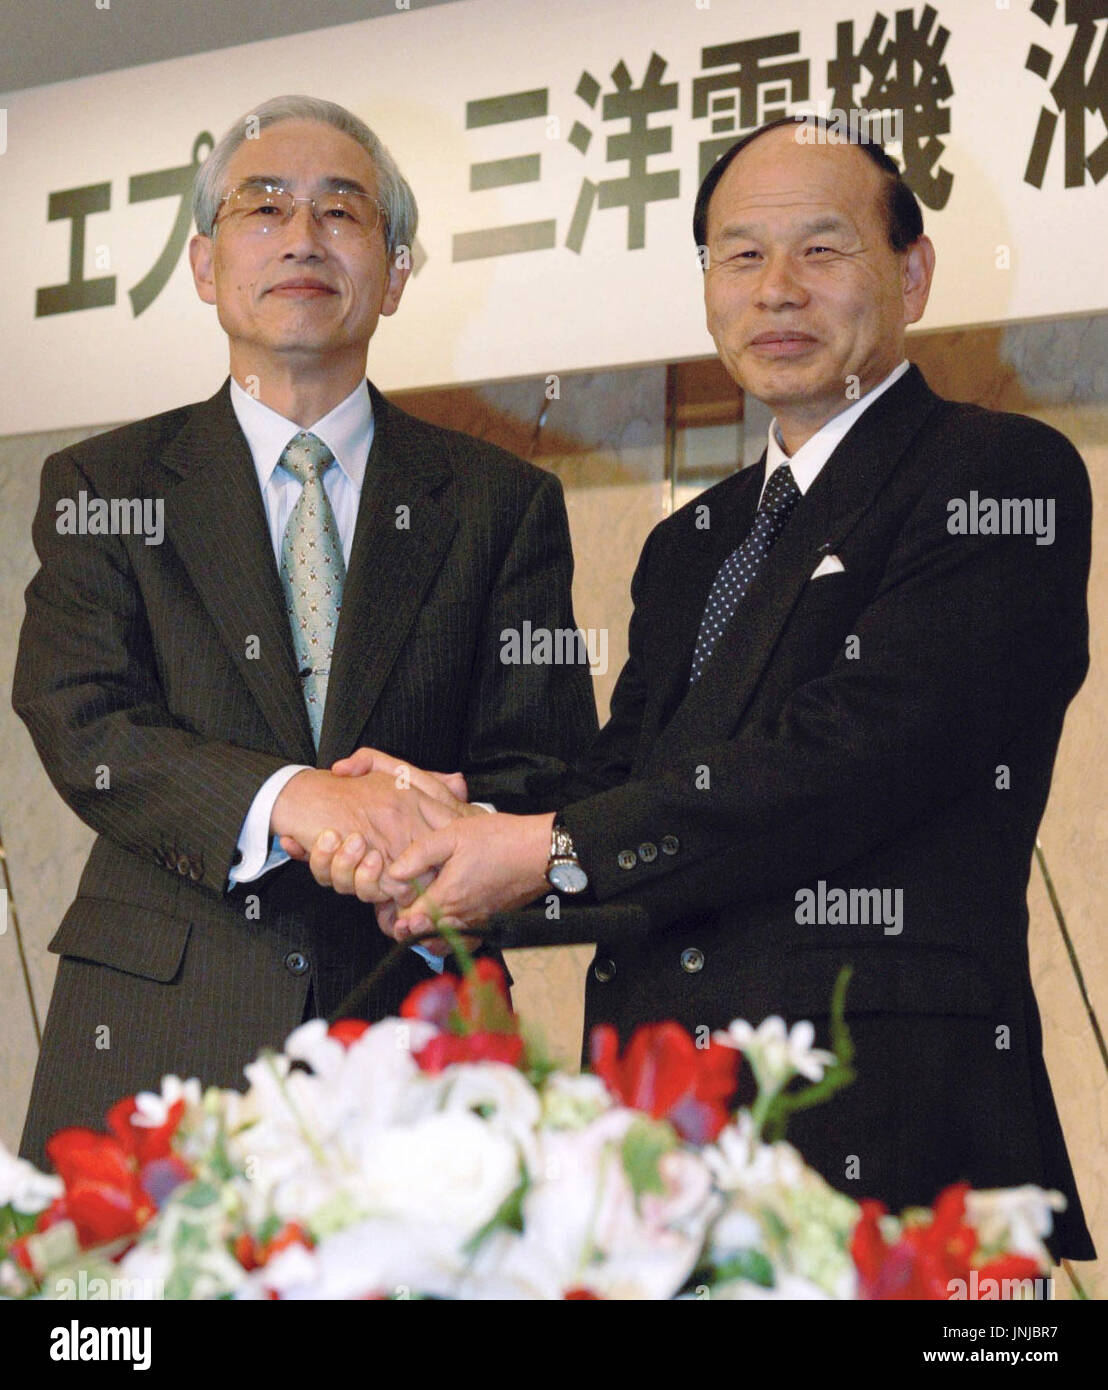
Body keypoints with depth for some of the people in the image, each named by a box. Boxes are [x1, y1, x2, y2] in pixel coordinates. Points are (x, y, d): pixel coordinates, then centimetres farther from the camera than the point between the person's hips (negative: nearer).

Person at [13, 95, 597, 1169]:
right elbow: (80, 724, -3)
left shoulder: (503, 503, 13)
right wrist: (291, 800, -21)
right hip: (159, 1039, 0)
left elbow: (543, 758, 6)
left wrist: (443, 829, -18)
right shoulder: (100, 486, 11)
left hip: (411, 1035, 1)